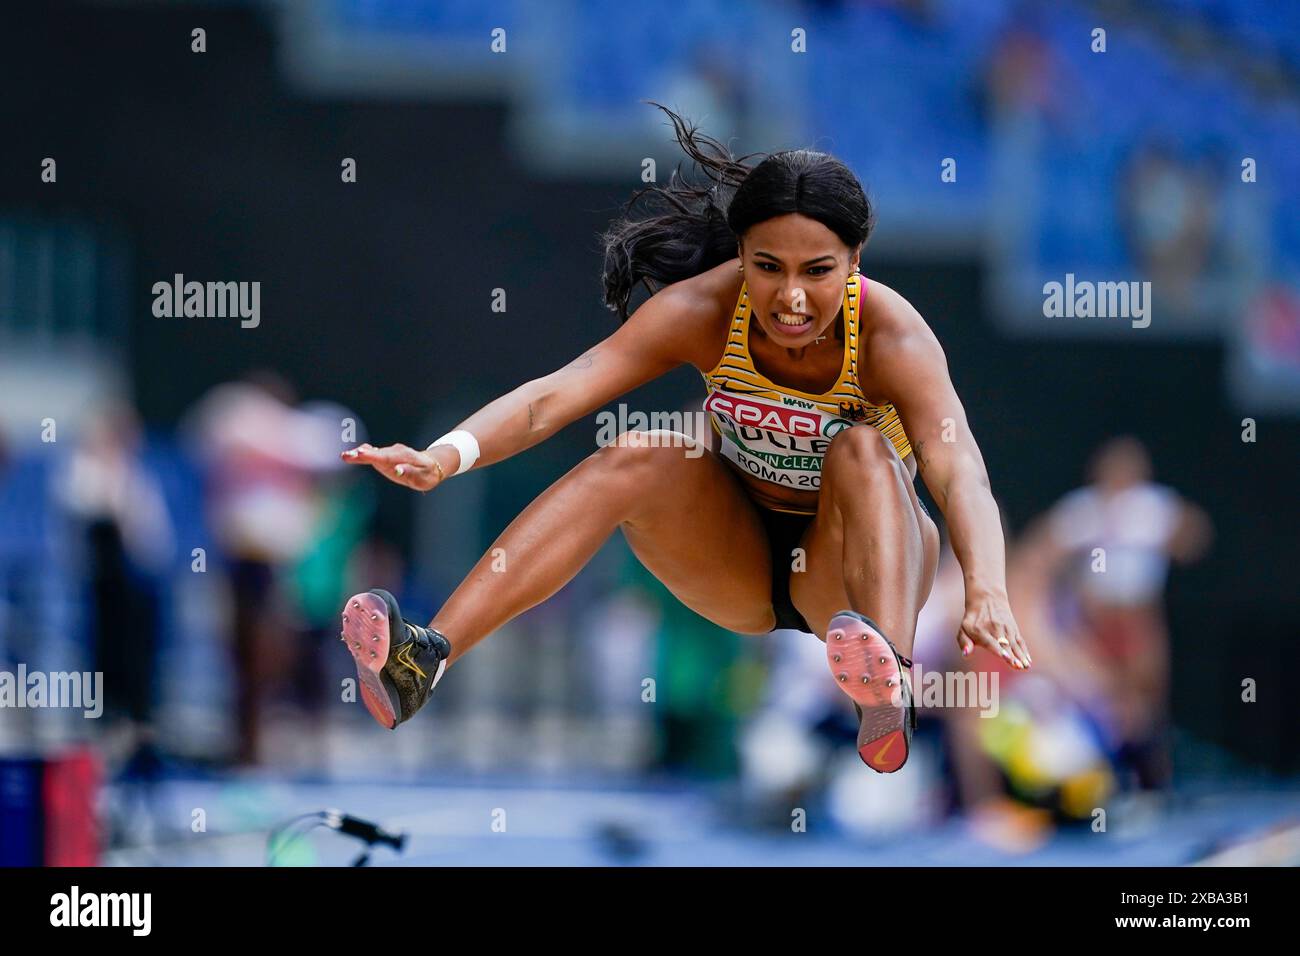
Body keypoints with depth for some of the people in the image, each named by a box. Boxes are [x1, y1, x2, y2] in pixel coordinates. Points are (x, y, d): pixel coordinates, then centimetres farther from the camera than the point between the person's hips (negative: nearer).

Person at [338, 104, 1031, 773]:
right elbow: (554, 397, -28)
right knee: (639, 458, -25)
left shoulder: (893, 337, -25)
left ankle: (889, 686, -54)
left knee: (863, 450, -31)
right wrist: (446, 455, -47)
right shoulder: (703, 311, -19)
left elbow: (958, 473, -40)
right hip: (739, 566, 2)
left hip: (853, 570, -2)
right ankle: (425, 659, -38)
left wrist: (986, 593, -60)